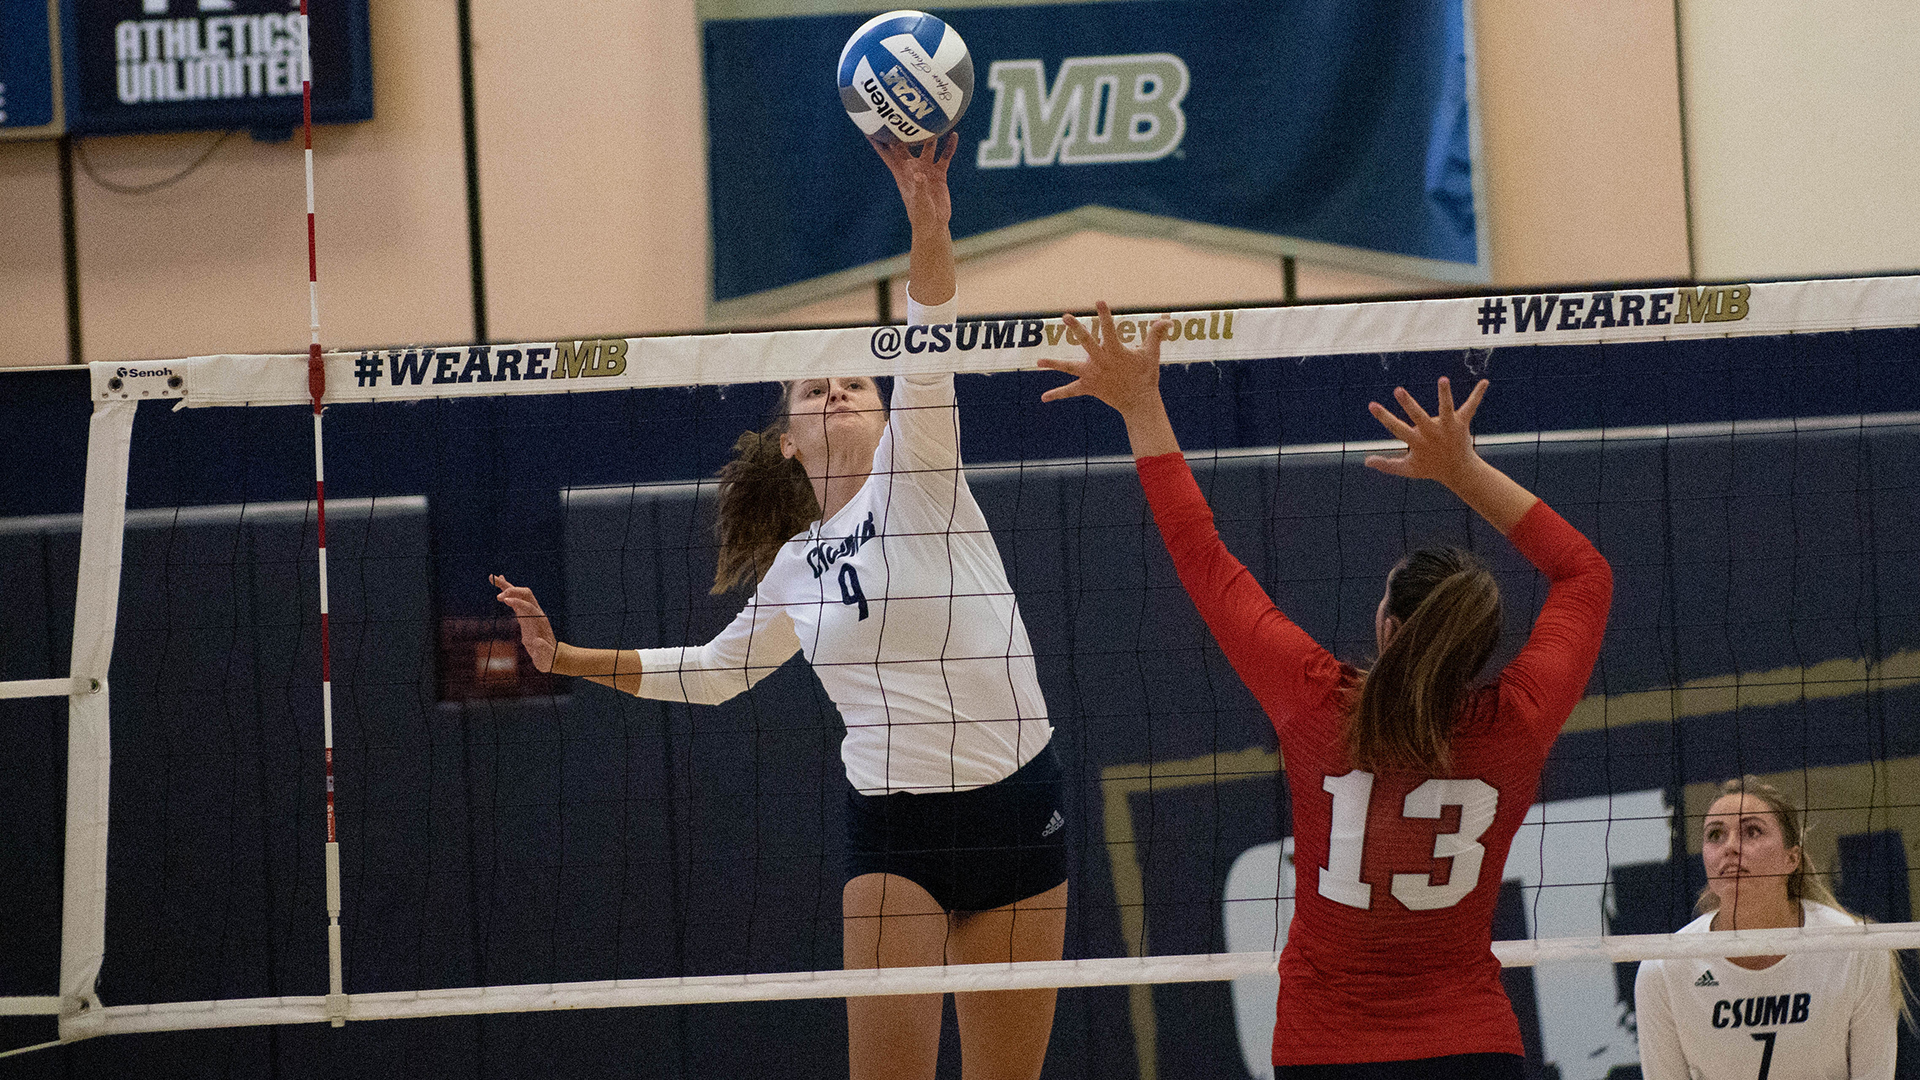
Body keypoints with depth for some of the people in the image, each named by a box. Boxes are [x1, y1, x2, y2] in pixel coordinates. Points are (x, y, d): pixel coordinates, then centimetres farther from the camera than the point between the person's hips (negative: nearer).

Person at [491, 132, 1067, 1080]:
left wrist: (929, 229, -35)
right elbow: (712, 671, 26)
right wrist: (565, 657, 19)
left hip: (1014, 805, -1)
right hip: (892, 829, 2)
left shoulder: (916, 476, 0)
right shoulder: (793, 573, 9)